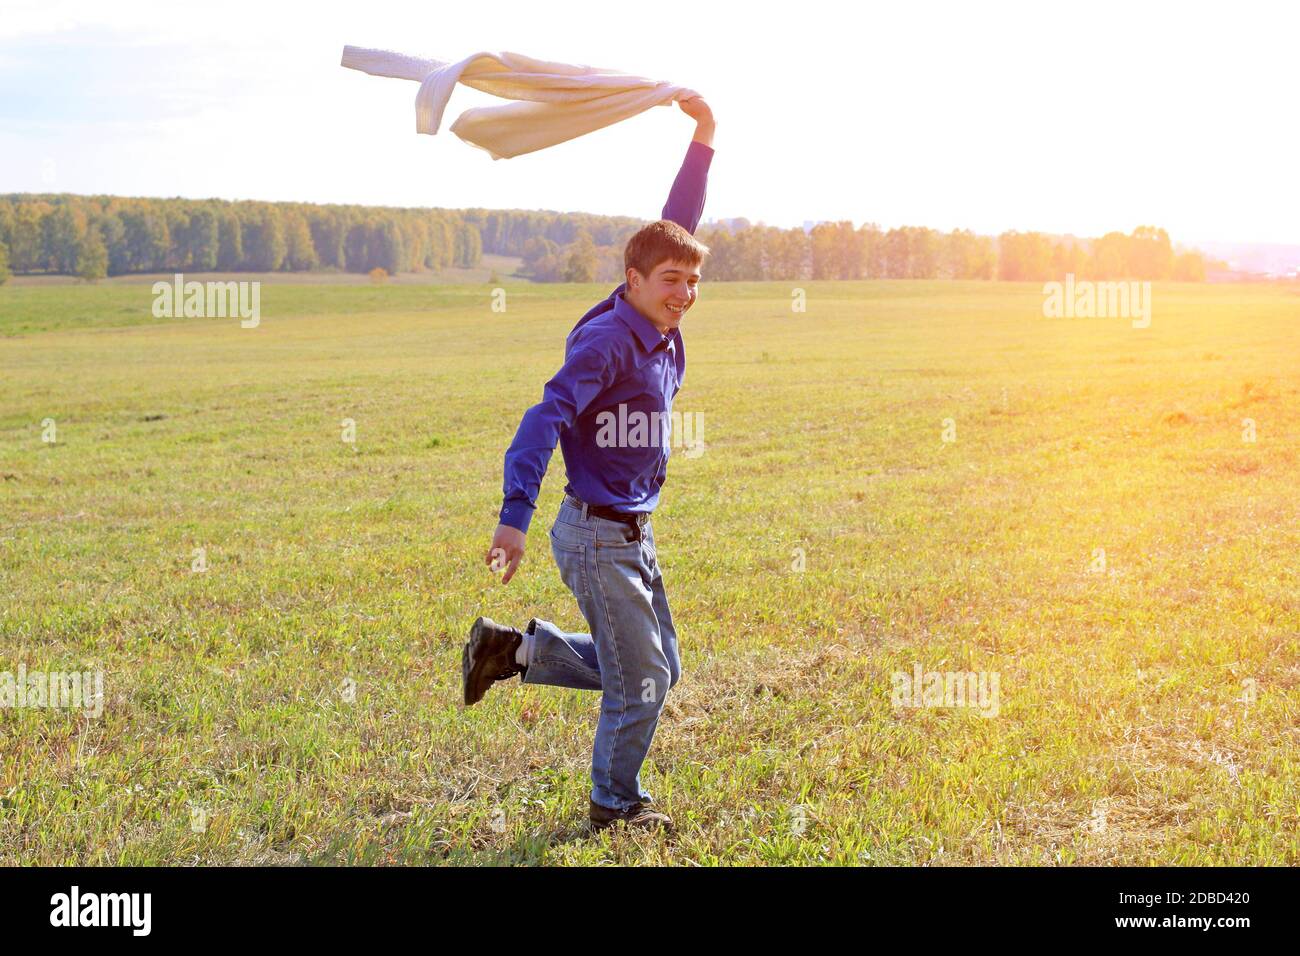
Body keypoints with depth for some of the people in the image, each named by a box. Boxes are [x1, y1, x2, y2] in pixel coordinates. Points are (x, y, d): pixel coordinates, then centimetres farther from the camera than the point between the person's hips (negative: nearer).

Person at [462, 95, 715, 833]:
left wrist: (704, 137, 9)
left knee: (658, 670, 18)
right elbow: (547, 420, -29)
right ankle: (616, 806, 21)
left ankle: (515, 650, 24)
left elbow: (678, 225, 13)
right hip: (599, 535, -9)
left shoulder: (660, 330, 4)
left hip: (633, 533, 9)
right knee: (641, 681, 1)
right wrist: (515, 517, -38)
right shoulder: (609, 339, -21)